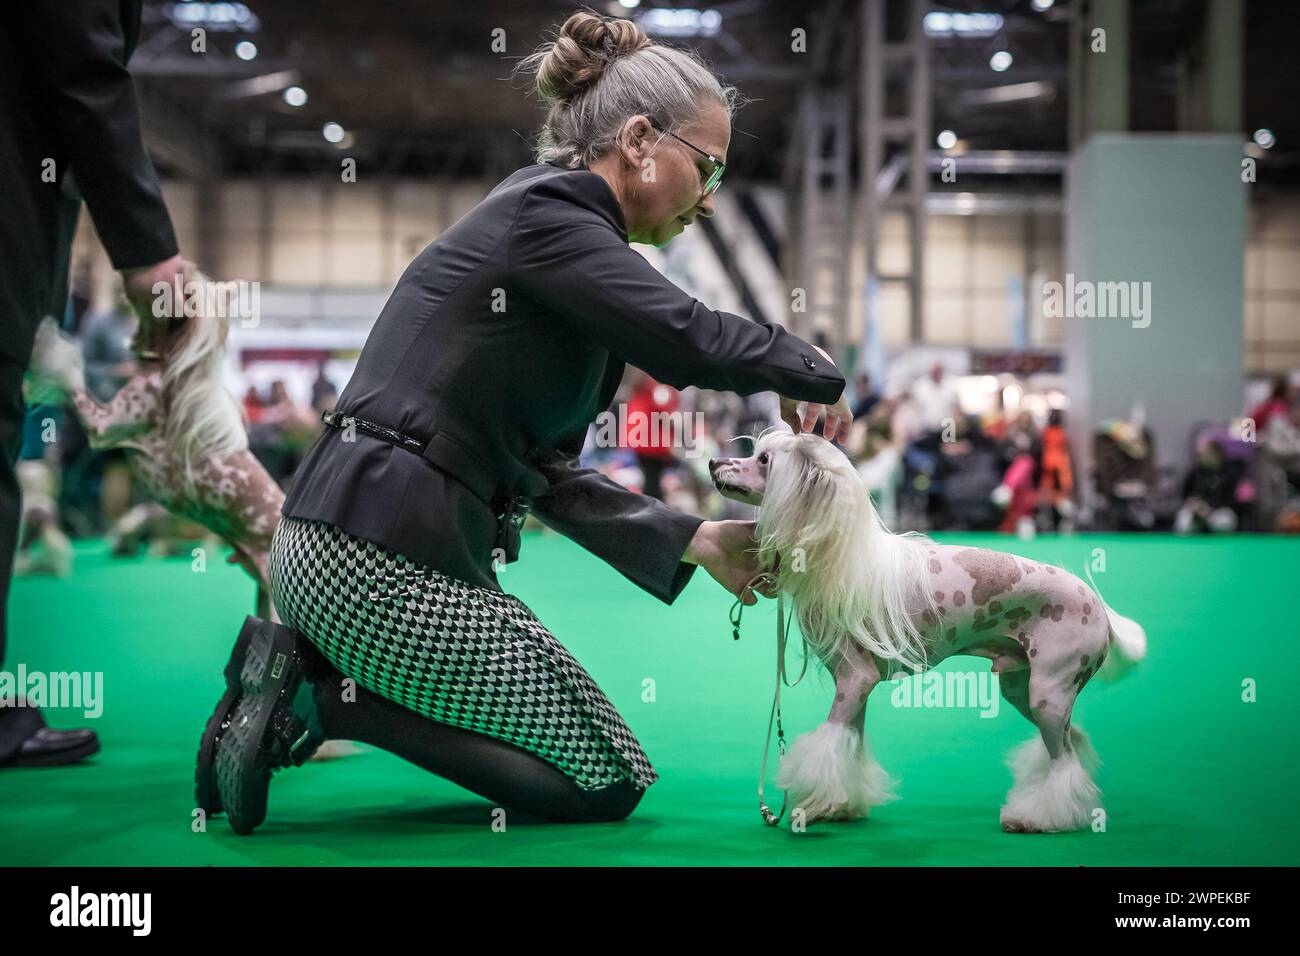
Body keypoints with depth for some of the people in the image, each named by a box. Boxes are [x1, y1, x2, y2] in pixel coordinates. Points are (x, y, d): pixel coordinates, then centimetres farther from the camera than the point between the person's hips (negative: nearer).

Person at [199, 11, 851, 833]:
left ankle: (303, 669, 10)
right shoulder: (547, 215, -11)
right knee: (610, 782, 2)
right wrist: (816, 375, -6)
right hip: (390, 558, -10)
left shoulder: (558, 228, 18)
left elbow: (549, 478, 16)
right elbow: (691, 339, -26)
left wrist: (697, 543, 8)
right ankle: (322, 697, -7)